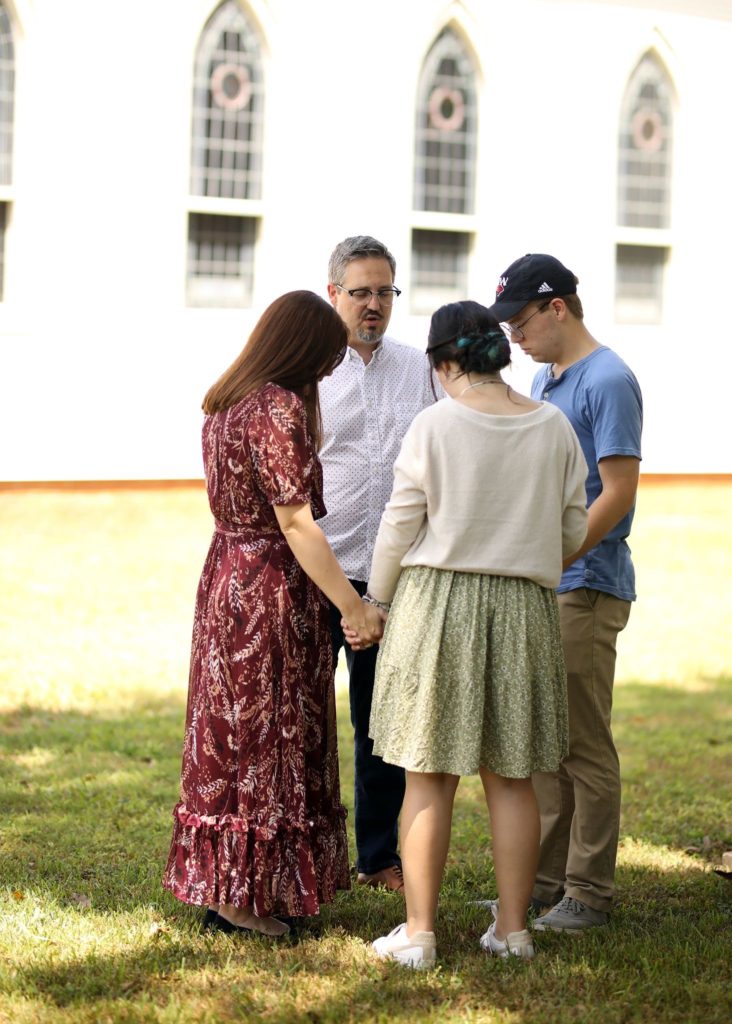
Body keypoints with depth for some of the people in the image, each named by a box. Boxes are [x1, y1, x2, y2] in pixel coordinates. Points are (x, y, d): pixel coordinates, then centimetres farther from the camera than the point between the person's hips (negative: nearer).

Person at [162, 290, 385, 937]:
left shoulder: (225, 403, 10)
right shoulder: (278, 408, -18)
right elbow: (295, 521, -22)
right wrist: (354, 608, -21)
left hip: (227, 574, 9)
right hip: (272, 586, -9)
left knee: (233, 732, 14)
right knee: (267, 736, -1)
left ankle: (219, 883, 20)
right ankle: (242, 895, 5)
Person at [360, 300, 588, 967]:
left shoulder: (435, 425, -8)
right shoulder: (554, 427, 2)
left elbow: (400, 526, -5)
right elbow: (574, 531, 7)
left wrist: (375, 601, 9)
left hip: (437, 603, -3)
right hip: (523, 609, 3)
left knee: (429, 775, 2)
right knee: (510, 777, 9)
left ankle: (419, 933, 4)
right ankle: (513, 931, 14)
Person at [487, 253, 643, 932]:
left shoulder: (608, 381, -12)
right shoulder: (543, 380, 16)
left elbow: (618, 494, -17)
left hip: (586, 588, -9)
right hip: (537, 587, 9)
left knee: (584, 744, -3)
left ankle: (589, 892, 5)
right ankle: (546, 881, 19)